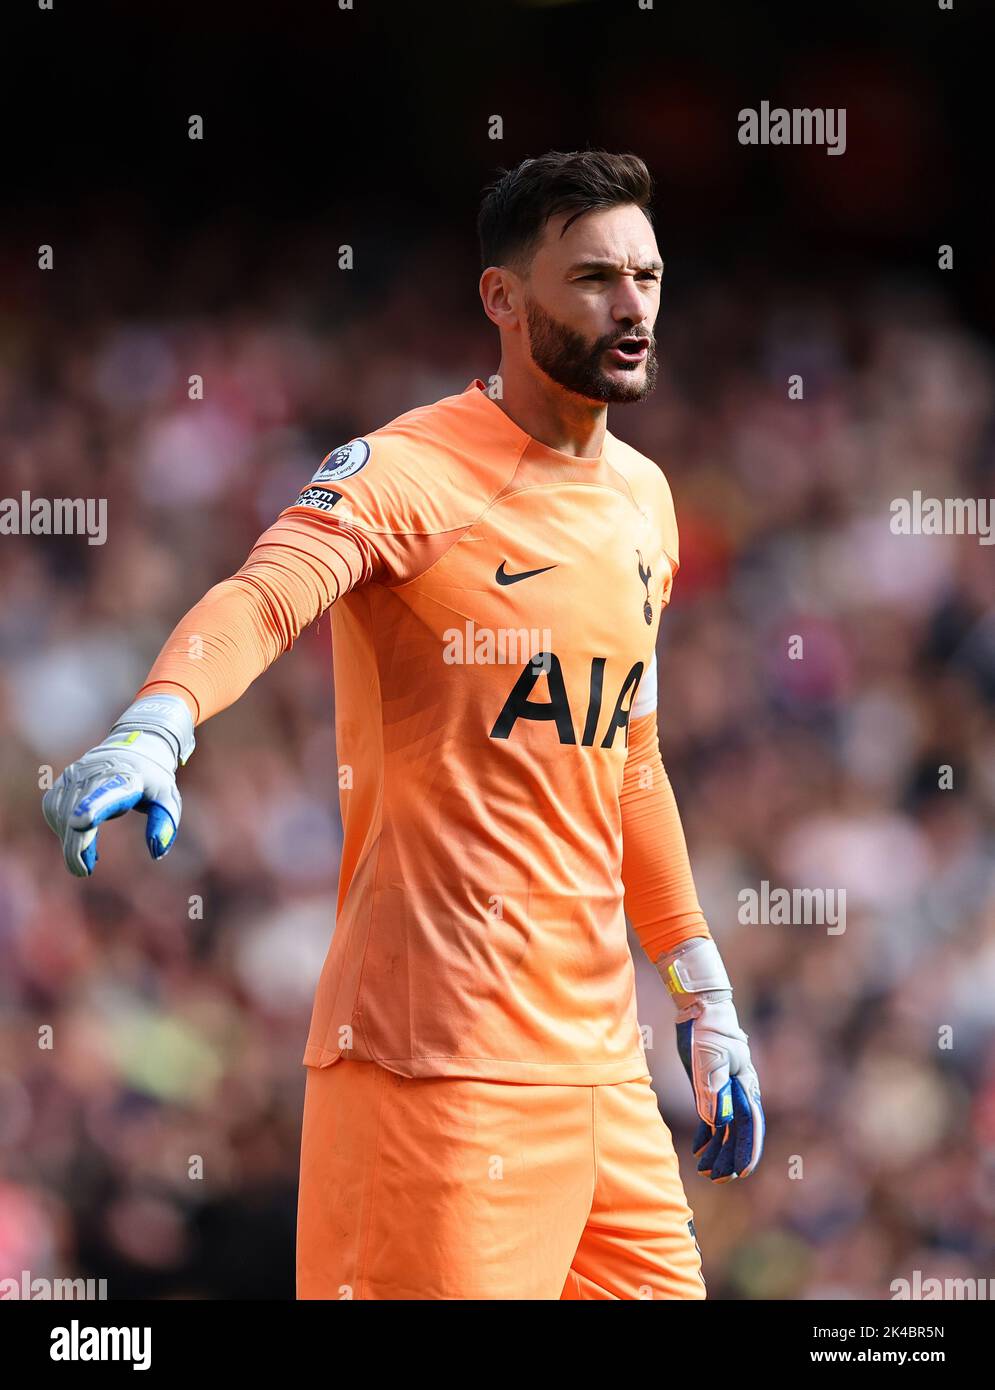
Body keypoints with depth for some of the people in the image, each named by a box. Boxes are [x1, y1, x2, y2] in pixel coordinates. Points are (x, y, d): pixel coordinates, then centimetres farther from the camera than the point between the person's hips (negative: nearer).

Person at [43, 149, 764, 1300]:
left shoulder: (642, 497, 15)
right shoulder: (410, 475, -10)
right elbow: (263, 596, -29)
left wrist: (703, 998, 25)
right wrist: (154, 727, -49)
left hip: (602, 1054, 8)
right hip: (441, 1063, -8)